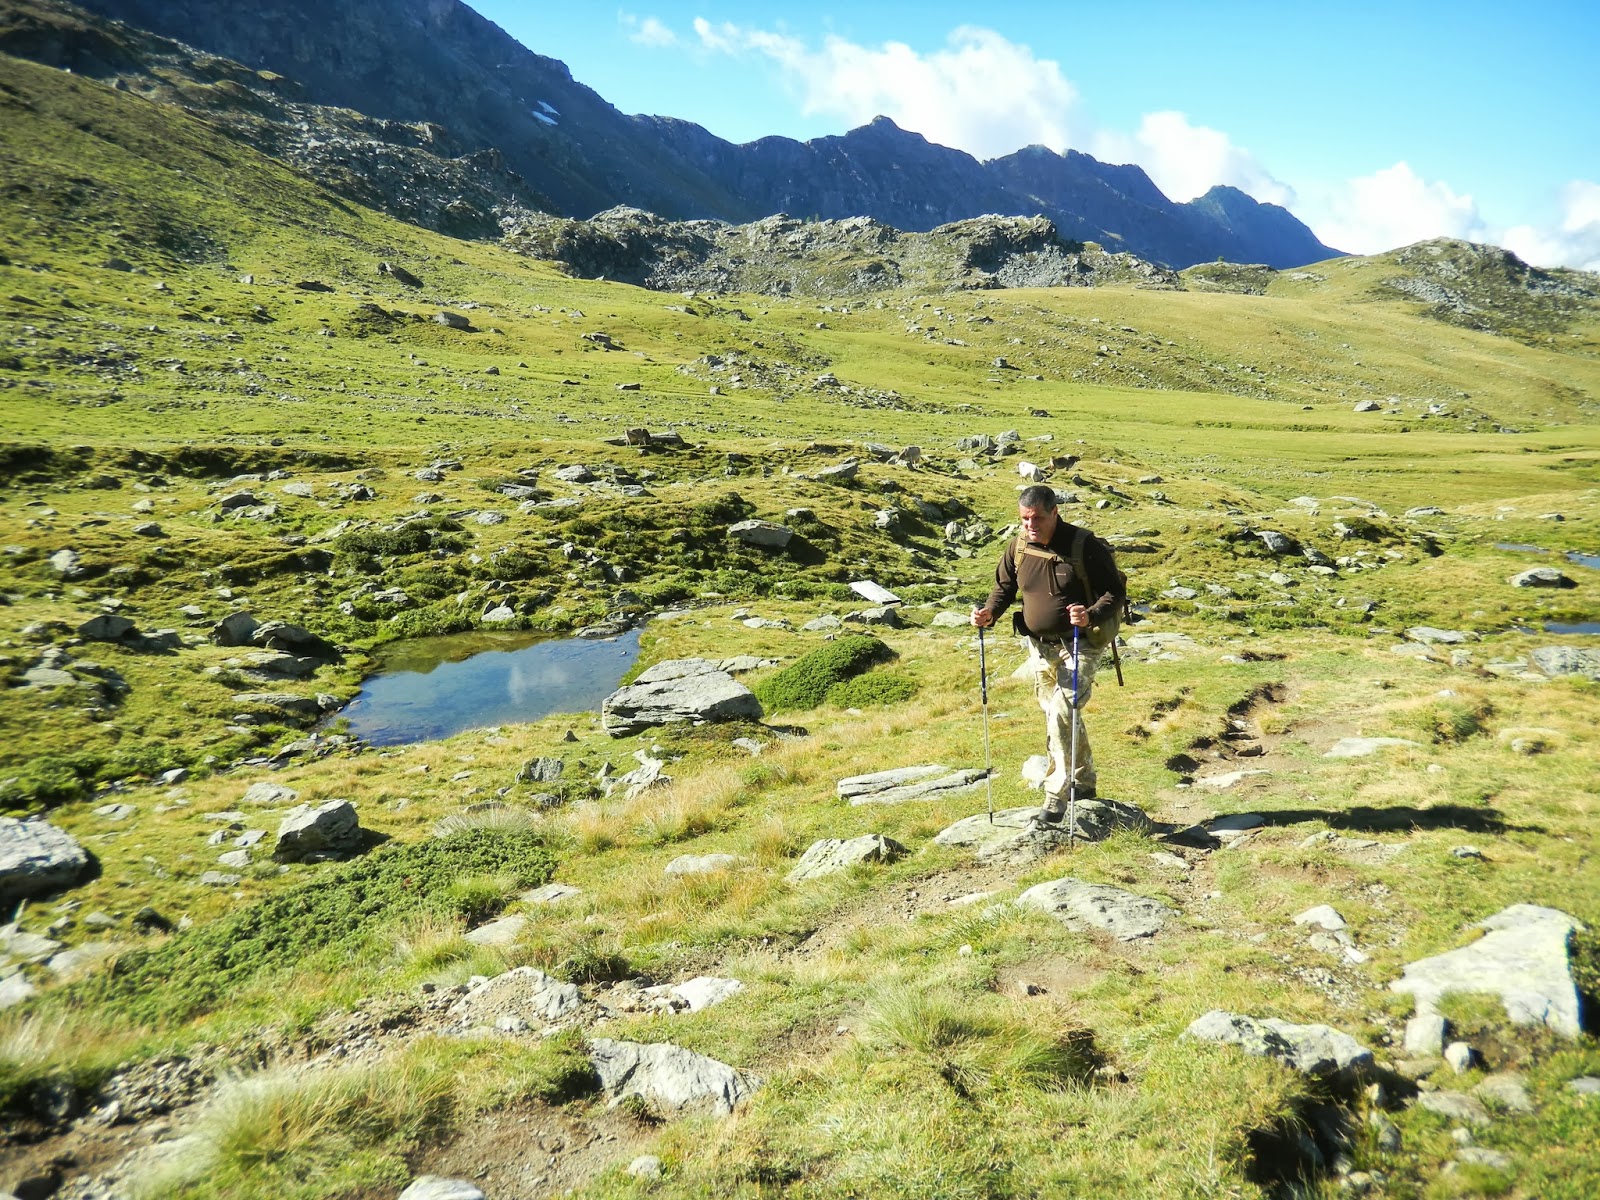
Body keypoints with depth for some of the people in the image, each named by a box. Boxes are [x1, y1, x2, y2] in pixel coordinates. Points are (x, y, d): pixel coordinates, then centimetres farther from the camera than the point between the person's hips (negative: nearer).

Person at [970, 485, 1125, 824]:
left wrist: (1090, 615, -31)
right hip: (1039, 647, 6)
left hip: (1079, 644, -6)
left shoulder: (1086, 546, -16)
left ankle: (1057, 795, -5)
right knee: (1059, 718, 17)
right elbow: (1005, 587, 13)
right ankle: (1084, 786, 37)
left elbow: (1115, 591, -12)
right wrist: (990, 611, -7)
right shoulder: (1018, 546, 0)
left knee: (1062, 714, -18)